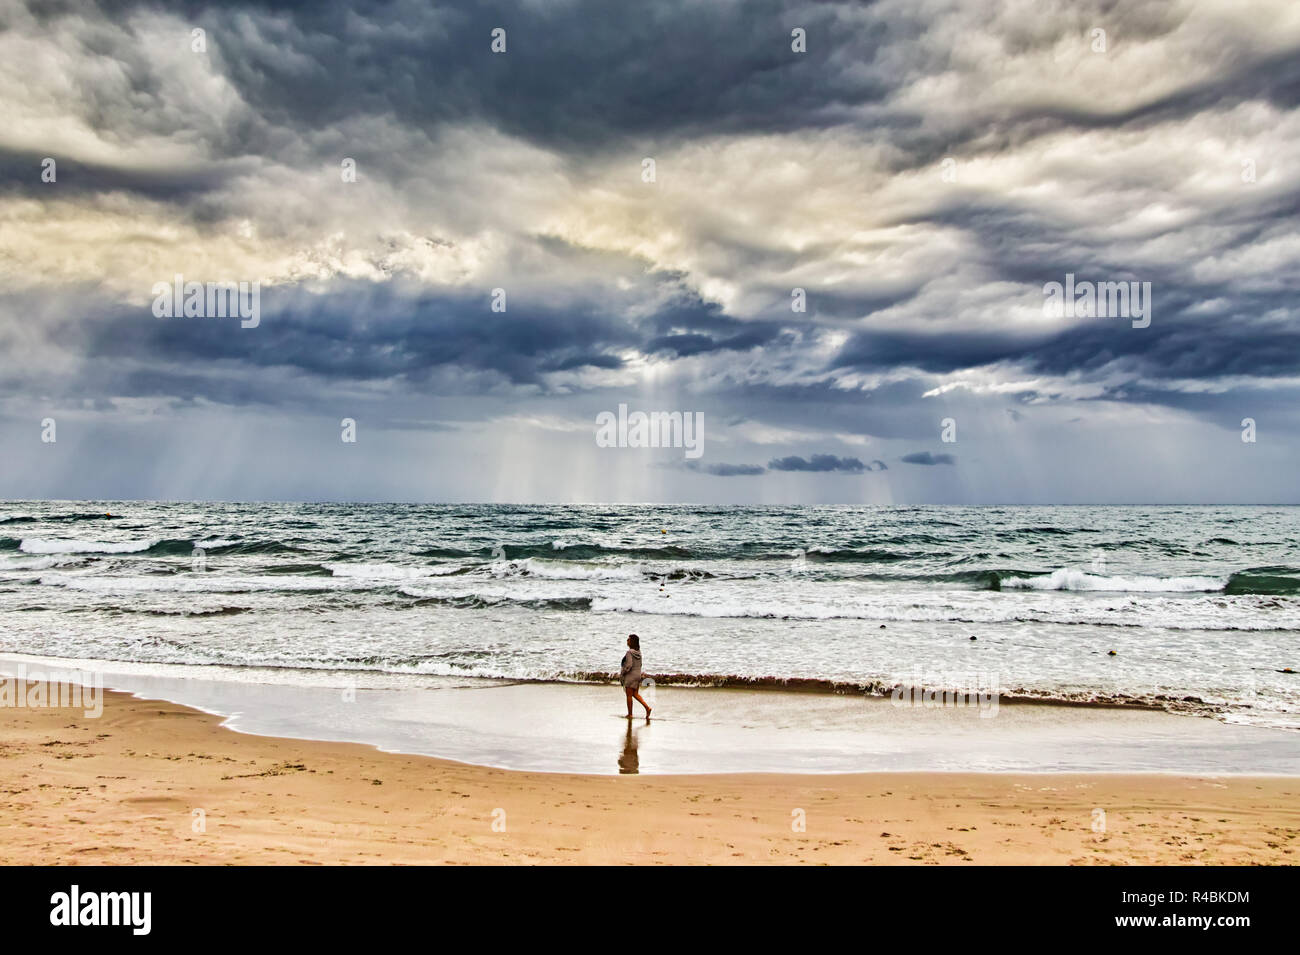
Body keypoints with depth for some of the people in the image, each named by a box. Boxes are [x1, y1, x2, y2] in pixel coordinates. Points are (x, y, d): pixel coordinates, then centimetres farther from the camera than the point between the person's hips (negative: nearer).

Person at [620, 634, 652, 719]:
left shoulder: (629, 652, -18)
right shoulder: (638, 652, 6)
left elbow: (629, 665, -23)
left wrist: (622, 674, -11)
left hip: (630, 676, -8)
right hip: (638, 674, 8)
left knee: (629, 695, 4)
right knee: (635, 694, 16)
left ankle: (630, 714, 11)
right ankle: (647, 707, 2)